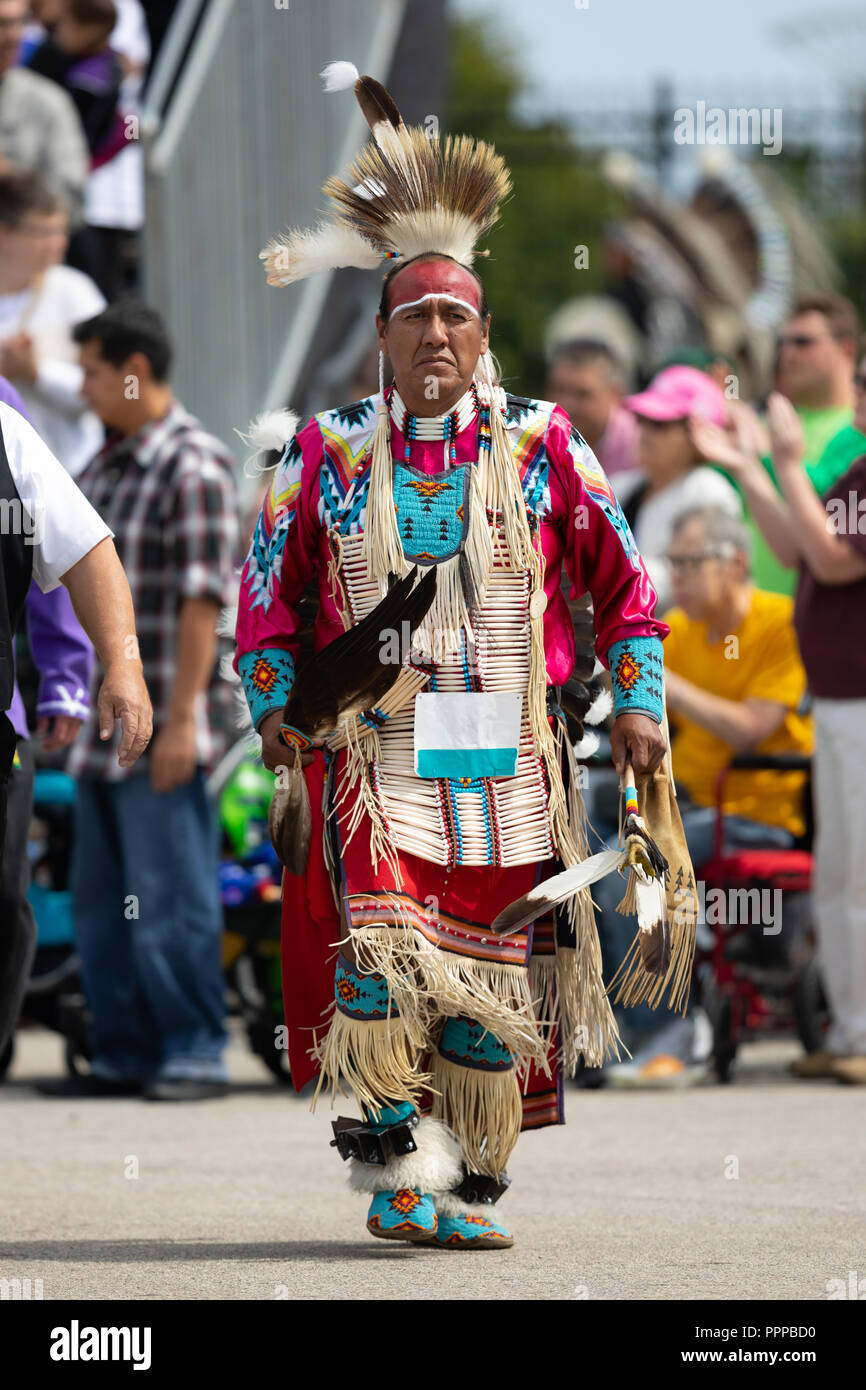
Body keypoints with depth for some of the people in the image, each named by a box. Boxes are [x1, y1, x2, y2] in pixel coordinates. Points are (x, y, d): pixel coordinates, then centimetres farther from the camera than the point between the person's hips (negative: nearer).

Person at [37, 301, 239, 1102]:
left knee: (169, 902, -6)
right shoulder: (105, 466, 16)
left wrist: (180, 720, -20)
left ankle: (195, 1056, 1)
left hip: (160, 737, -9)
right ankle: (125, 1057, 17)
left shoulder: (194, 469, -11)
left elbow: (202, 600, -16)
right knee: (101, 907, 10)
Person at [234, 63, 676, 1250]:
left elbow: (620, 575, 11)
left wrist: (638, 700, 4)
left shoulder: (540, 446, 5)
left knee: (498, 980, 3)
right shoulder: (329, 452, 4)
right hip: (377, 751, -1)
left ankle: (471, 1185, 16)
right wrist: (276, 704, 5)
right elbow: (268, 585, 13)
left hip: (508, 754, 1)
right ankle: (397, 1163, -11)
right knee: (381, 944, -20)